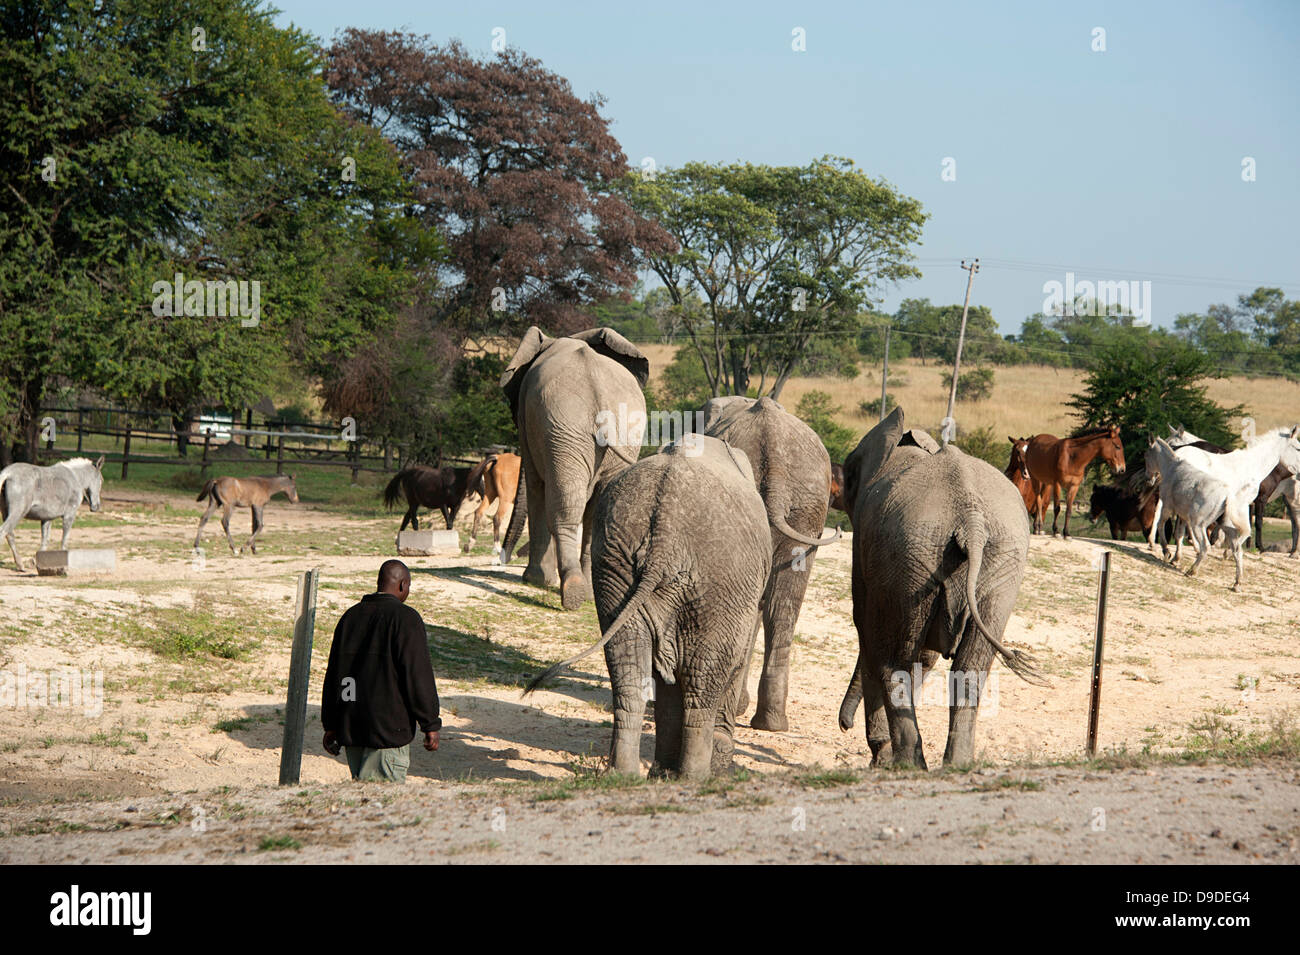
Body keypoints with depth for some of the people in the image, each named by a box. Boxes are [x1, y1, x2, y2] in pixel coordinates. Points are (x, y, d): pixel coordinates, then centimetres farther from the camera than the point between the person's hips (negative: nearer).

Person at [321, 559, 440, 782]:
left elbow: (333, 674, 16)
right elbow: (418, 674, -11)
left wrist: (330, 725, 20)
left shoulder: (351, 616, 14)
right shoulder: (405, 618, -8)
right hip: (388, 728, -7)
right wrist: (431, 724, -6)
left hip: (350, 727, 7)